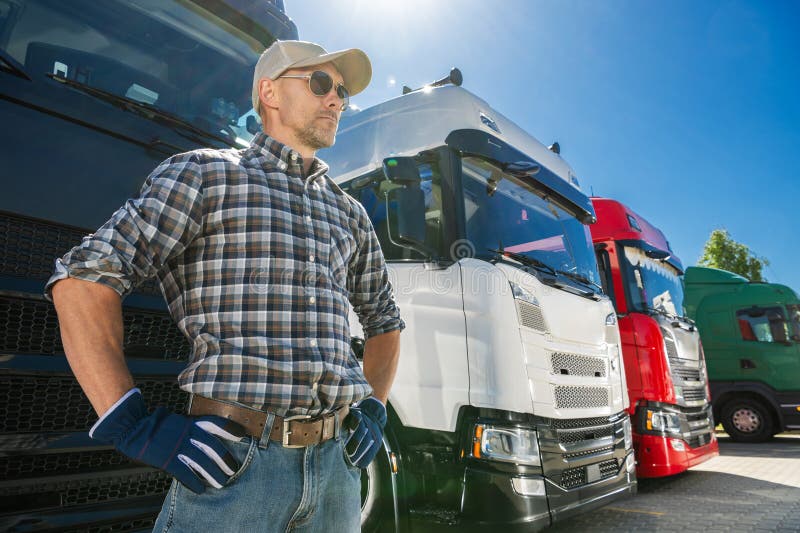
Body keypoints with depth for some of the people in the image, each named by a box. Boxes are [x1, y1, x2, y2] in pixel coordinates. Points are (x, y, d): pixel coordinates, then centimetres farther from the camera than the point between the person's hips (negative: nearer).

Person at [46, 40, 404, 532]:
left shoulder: (350, 214, 15)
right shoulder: (205, 173, 0)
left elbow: (385, 320, 26)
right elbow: (84, 279, -7)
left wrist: (374, 409, 13)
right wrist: (131, 427, -13)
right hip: (232, 463, -5)